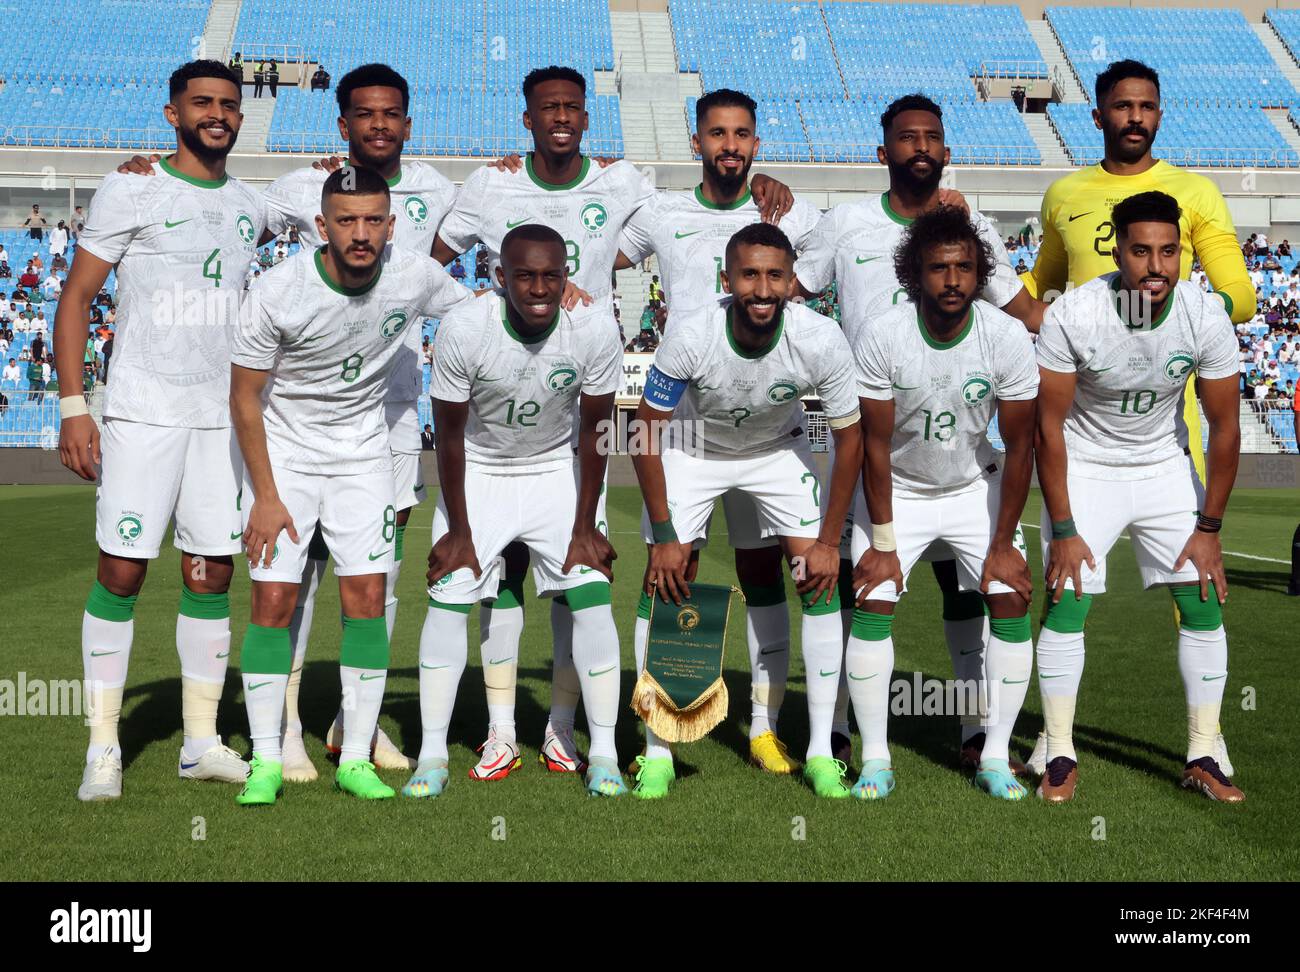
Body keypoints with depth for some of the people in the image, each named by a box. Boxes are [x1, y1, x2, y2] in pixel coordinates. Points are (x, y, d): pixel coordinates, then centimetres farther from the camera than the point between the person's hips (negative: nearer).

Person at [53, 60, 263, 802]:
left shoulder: (250, 207, 13)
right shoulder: (131, 191, -2)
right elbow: (76, 299, -3)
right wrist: (74, 407, -11)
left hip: (223, 416, 5)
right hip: (143, 413, -4)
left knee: (212, 574, 5)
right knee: (122, 571, -4)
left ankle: (202, 740, 14)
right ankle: (103, 746, 5)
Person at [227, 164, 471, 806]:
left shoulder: (416, 278, -14)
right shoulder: (278, 291, -21)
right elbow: (244, 396, -12)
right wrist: (265, 497, -13)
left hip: (362, 453, 2)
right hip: (282, 452, -2)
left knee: (367, 598, -3)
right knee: (273, 601, -6)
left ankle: (355, 759, 6)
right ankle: (266, 762, 5)